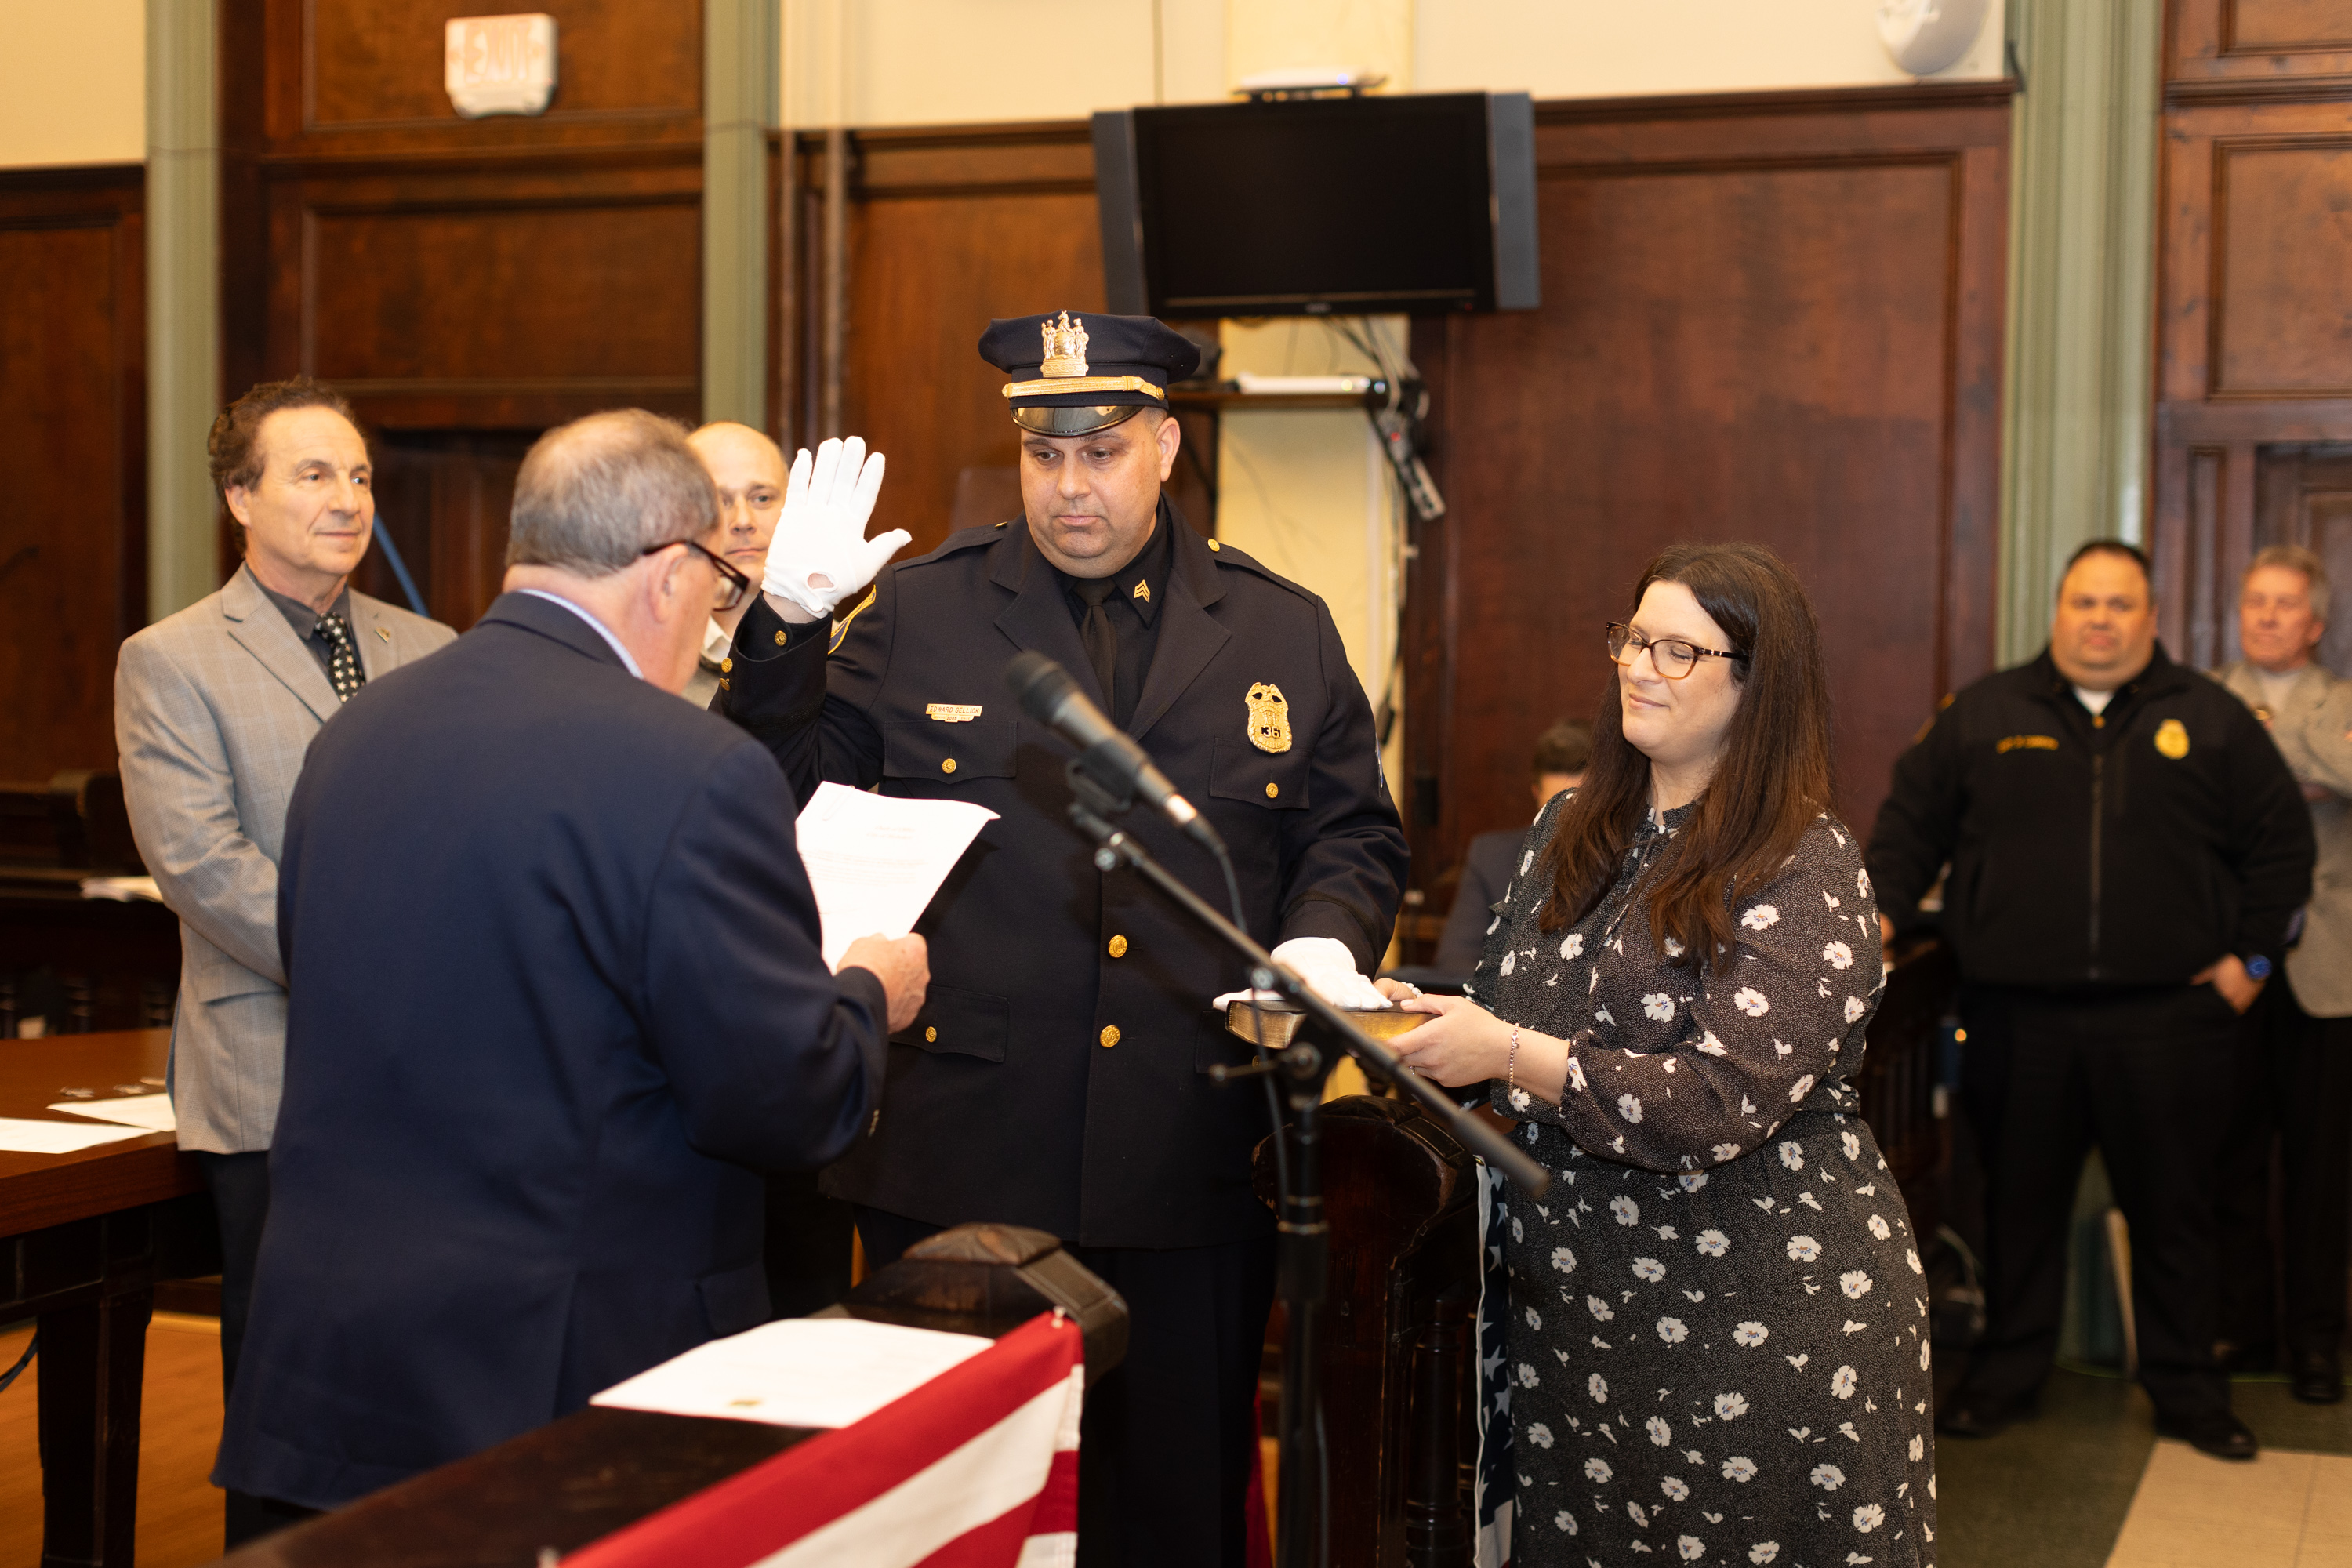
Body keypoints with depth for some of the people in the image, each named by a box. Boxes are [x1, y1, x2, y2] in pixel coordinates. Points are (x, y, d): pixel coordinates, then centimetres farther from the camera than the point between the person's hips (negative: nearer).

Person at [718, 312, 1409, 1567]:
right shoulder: (919, 614, 5)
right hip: (958, 1156, -1)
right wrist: (788, 625, -10)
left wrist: (1327, 943, -7)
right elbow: (786, 797, 4)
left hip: (1190, 1167, 1)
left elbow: (1353, 834, 13)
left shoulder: (1282, 631, 9)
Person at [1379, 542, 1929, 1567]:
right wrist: (1419, 1020, -5)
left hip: (1764, 1320, -6)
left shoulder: (1806, 869, -12)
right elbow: (1506, 1012, 16)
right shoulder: (1572, 831, 9)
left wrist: (1509, 1056, -20)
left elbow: (1724, 1103, -21)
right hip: (1572, 1297, 6)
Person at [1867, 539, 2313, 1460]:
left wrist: (2252, 954, 4)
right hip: (2017, 1013, 1)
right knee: (2020, 1201, 10)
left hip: (2166, 1014, 0)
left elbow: (2282, 839, 10)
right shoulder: (1984, 714, 8)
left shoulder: (2212, 720, 6)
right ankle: (2006, 1376, 23)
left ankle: (2187, 1390, 21)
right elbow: (1912, 821, 11)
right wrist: (1884, 913, -3)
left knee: (2173, 1208, 8)